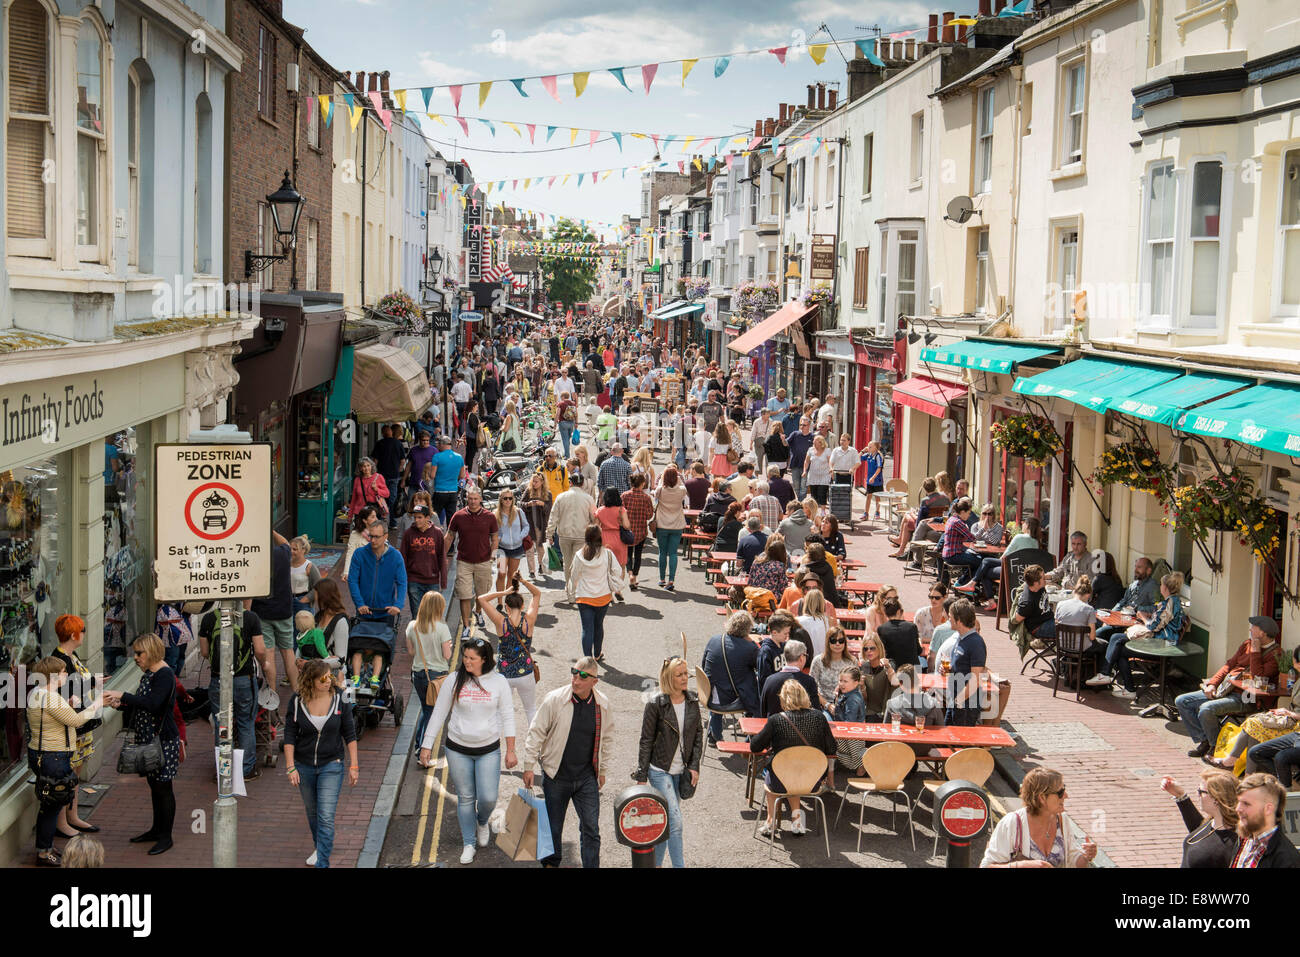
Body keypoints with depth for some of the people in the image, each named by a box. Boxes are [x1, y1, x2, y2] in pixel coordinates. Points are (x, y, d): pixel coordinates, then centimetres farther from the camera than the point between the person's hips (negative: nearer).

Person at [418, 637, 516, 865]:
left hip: (489, 750, 0)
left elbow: (507, 716, 2)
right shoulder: (454, 681, -4)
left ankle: (482, 822, 30)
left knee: (488, 798, -5)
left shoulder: (498, 682, -4)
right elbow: (439, 713, 3)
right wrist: (427, 745, 1)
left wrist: (510, 750, 2)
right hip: (458, 749, 0)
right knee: (465, 798, 6)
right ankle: (468, 844, 22)